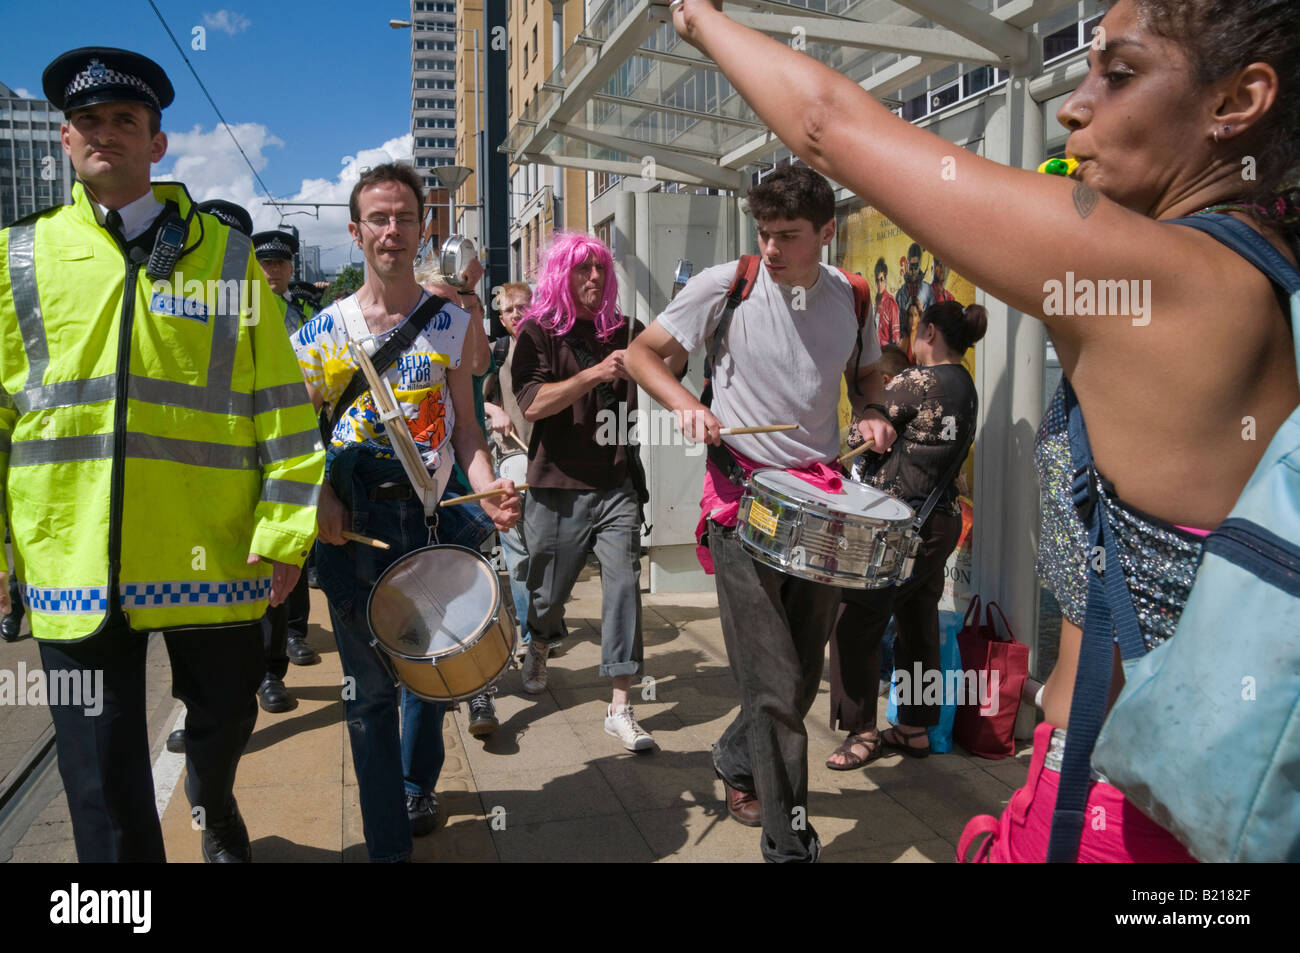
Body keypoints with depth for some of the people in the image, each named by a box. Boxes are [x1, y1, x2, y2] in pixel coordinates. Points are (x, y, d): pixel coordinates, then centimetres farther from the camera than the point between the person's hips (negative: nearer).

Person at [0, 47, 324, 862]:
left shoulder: (228, 256, 2)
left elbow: (281, 404, -2)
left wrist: (285, 529, -8)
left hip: (212, 554, 0)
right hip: (72, 562, 0)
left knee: (227, 715, 19)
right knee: (103, 775, 6)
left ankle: (214, 804, 53)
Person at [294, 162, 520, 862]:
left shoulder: (450, 322, 5)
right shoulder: (325, 330, 1)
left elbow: (462, 421, 6)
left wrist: (486, 485, -12)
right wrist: (318, 499, -14)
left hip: (431, 516, 2)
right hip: (352, 526, -1)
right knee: (370, 687, 4)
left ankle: (417, 785, 44)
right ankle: (388, 844, 19)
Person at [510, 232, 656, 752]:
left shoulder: (621, 330, 9)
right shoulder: (538, 332, -2)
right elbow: (532, 405, -16)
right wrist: (596, 374, -25)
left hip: (616, 484, 2)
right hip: (559, 488, -2)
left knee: (624, 585, -6)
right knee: (549, 591, 13)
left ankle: (619, 707, 0)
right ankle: (538, 648, 48)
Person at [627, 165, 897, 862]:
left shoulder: (852, 298, 5)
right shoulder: (724, 287, -6)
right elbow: (643, 353, 2)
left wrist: (871, 411, -1)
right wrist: (686, 404, -17)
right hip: (744, 502, -4)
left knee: (804, 676, 15)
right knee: (775, 689, -5)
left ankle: (737, 759, 43)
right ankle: (790, 844, 12)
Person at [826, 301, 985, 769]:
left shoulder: (914, 382, -15)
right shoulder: (967, 388, 11)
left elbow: (858, 437, -10)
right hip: (943, 520, 9)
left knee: (855, 624, 0)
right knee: (918, 625, 15)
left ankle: (863, 731, 8)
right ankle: (916, 727, 25)